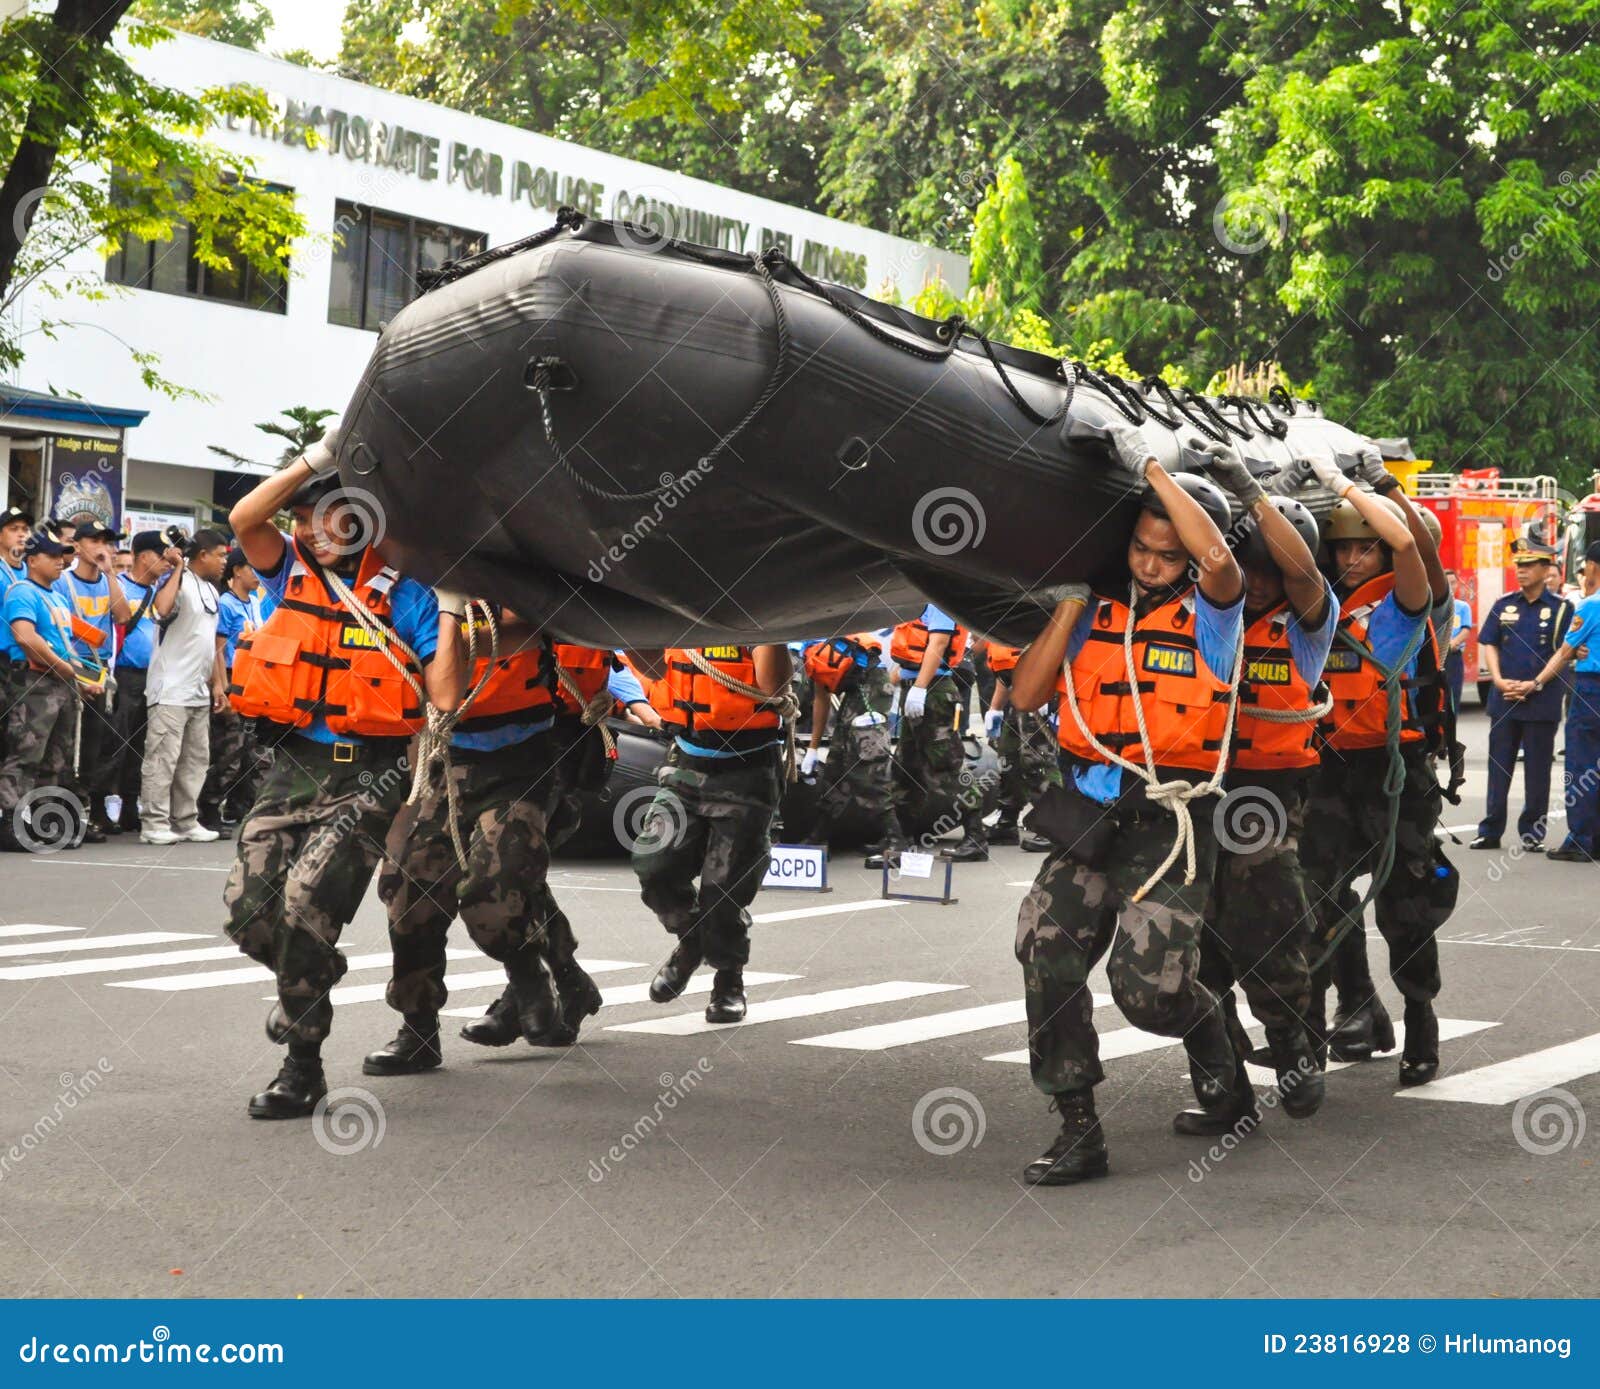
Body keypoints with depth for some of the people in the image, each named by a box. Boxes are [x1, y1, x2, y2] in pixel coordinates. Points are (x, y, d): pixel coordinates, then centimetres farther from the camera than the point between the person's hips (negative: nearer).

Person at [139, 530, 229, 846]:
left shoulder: (211, 590, 17)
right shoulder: (179, 582, -10)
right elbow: (162, 609, -33)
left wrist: (217, 683, 18)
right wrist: (177, 568, -23)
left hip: (199, 691, 9)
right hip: (171, 688, -9)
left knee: (196, 759, 11)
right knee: (163, 757, -8)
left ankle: (186, 822, 18)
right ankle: (154, 825, -6)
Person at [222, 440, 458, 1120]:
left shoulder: (402, 593, -1)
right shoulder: (291, 573, 10)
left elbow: (445, 700, -6)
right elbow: (243, 519, -10)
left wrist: (450, 608, -12)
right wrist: (317, 457, -11)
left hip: (370, 774, -4)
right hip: (297, 764, 4)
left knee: (306, 897, -20)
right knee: (247, 906, -3)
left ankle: (303, 1064, -6)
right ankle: (313, 974, 32)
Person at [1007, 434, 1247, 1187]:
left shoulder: (1209, 615, 1)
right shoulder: (1096, 614, 12)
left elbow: (1217, 556, -22)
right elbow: (1026, 695, 6)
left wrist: (1149, 465, -16)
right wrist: (1072, 601, 1)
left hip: (1167, 824, -4)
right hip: (1088, 817, 4)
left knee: (1148, 989, -13)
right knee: (1046, 950, -16)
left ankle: (1212, 1043, 24)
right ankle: (1078, 1130, -8)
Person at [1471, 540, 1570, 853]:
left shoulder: (1561, 609, -1)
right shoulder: (1503, 605, 9)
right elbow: (1489, 645, 7)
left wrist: (1533, 684, -14)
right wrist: (1499, 680, -9)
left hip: (1542, 701, -3)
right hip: (1503, 699, 3)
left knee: (1537, 770, 3)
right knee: (1499, 767, 6)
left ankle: (1533, 833, 11)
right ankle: (1490, 831, 11)